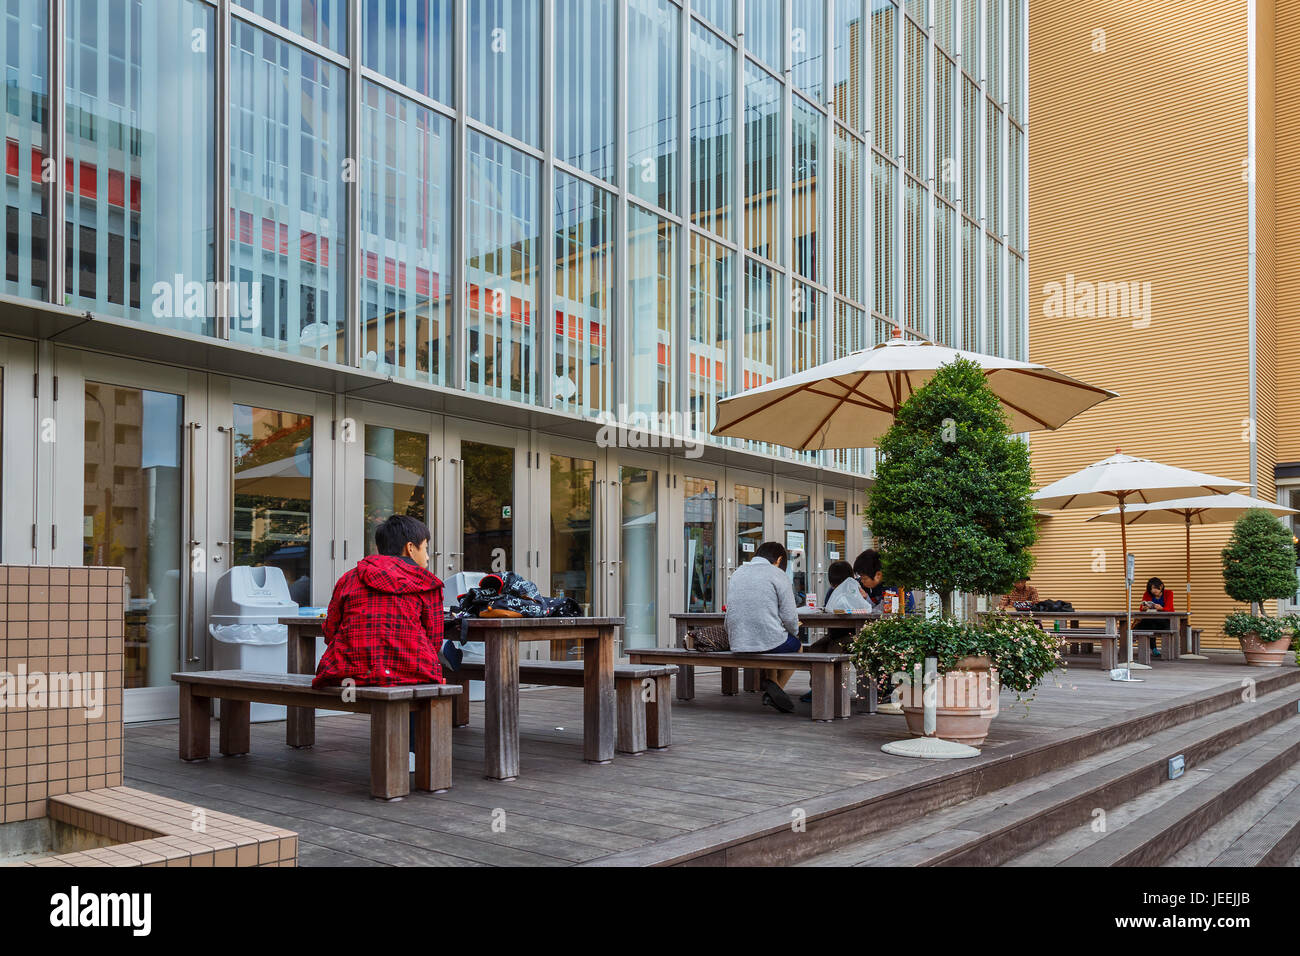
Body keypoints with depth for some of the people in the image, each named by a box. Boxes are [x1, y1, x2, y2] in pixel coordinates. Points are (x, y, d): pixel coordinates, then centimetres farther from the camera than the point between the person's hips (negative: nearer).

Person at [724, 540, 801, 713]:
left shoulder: (737, 574, 13)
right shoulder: (777, 575, -5)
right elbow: (789, 616, -8)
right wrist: (795, 633, 14)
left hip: (738, 644, 6)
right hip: (770, 643, -5)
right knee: (796, 645, 27)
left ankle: (772, 683, 22)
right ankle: (777, 687, 17)